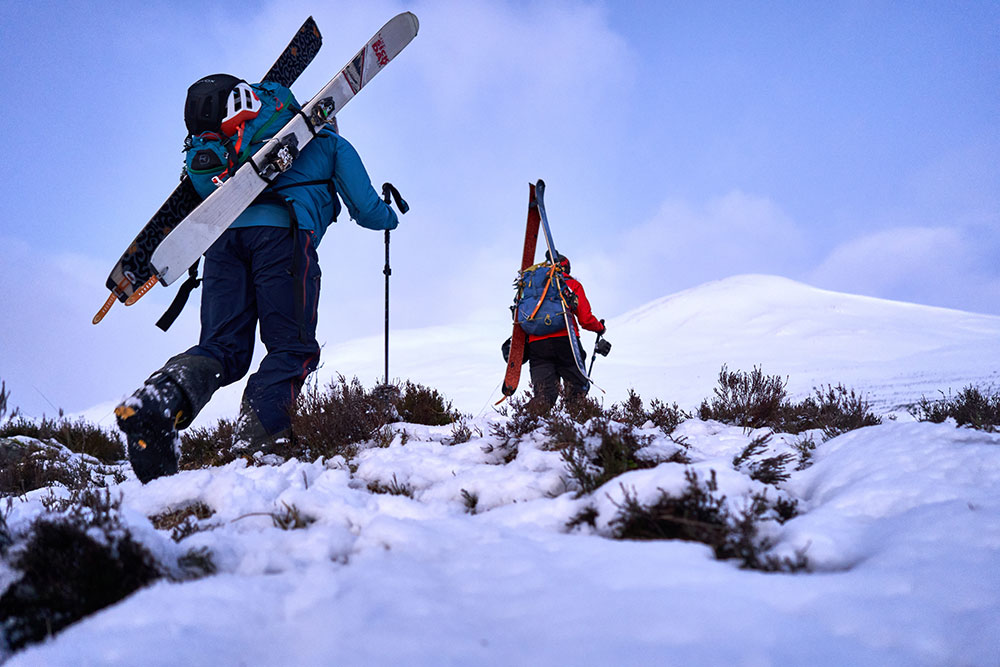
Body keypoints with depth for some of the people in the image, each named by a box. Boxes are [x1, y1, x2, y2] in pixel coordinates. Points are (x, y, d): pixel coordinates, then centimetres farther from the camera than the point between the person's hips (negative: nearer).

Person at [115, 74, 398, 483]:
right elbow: (366, 210, 22)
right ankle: (254, 442, -25)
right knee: (292, 349, -3)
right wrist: (388, 216, 44)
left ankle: (154, 404, -29)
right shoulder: (329, 143, 27)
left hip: (226, 233, 5)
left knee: (222, 346, 0)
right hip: (282, 233, -4)